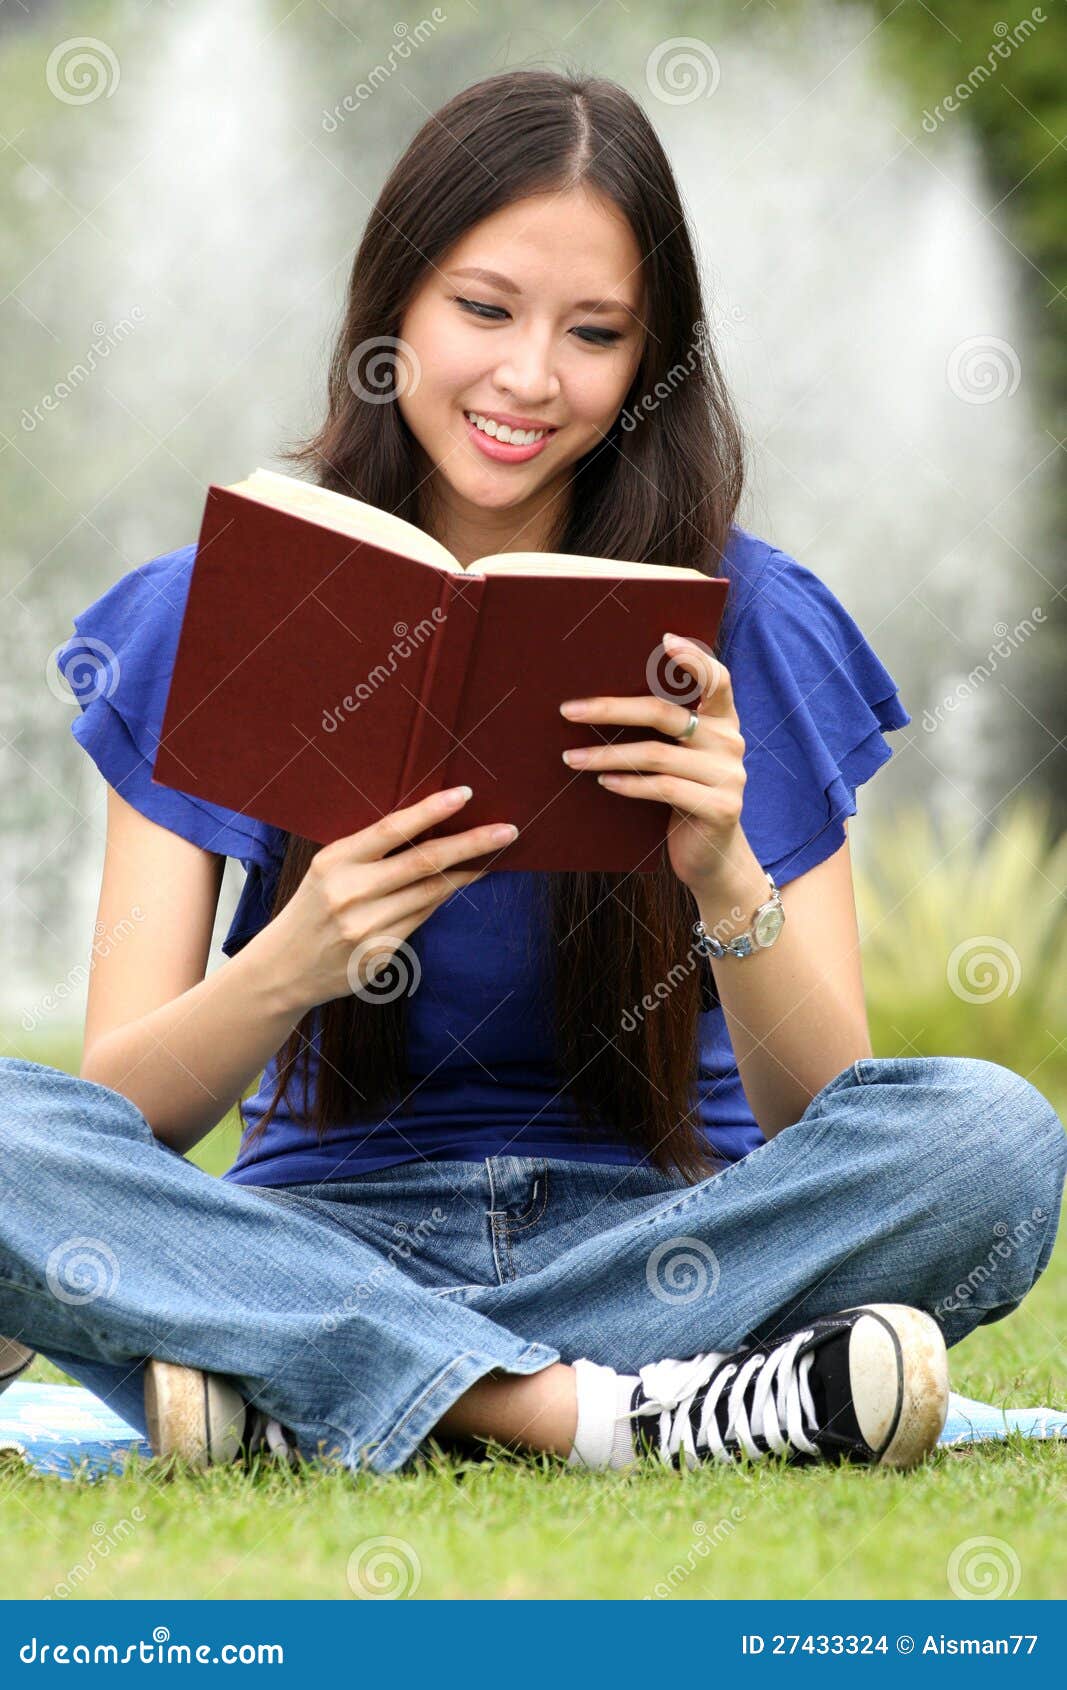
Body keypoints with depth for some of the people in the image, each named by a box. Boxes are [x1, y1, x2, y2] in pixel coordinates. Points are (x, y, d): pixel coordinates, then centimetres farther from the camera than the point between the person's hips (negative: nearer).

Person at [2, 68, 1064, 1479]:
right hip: (323, 1230, 0)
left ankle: (308, 1397, -26)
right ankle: (596, 1413, -30)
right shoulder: (217, 617, 0)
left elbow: (827, 1124, -3)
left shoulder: (748, 625, 0)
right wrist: (289, 968, -26)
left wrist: (730, 886, -23)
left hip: (652, 1238, 1)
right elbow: (121, 1114, -6)